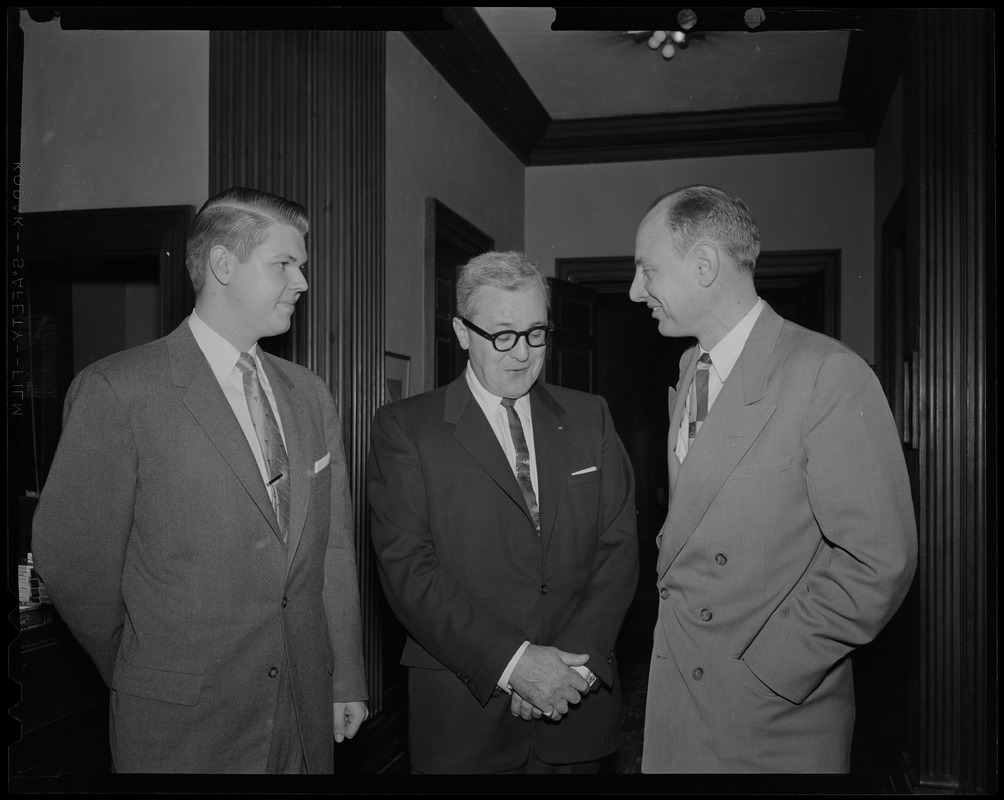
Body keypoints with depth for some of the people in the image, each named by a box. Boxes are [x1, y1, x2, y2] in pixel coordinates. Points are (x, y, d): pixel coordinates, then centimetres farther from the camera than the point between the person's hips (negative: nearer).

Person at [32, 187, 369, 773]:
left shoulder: (311, 394, 6)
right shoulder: (117, 391, -12)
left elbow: (334, 548, 7)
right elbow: (74, 561, -8)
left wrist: (347, 680, 6)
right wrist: (148, 676, 4)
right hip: (183, 727, -5)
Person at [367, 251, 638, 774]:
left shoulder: (590, 418, 6)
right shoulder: (404, 428, -5)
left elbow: (619, 546, 1)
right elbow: (407, 568, -12)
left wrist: (575, 660, -11)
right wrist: (512, 662, -18)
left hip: (578, 701, 3)